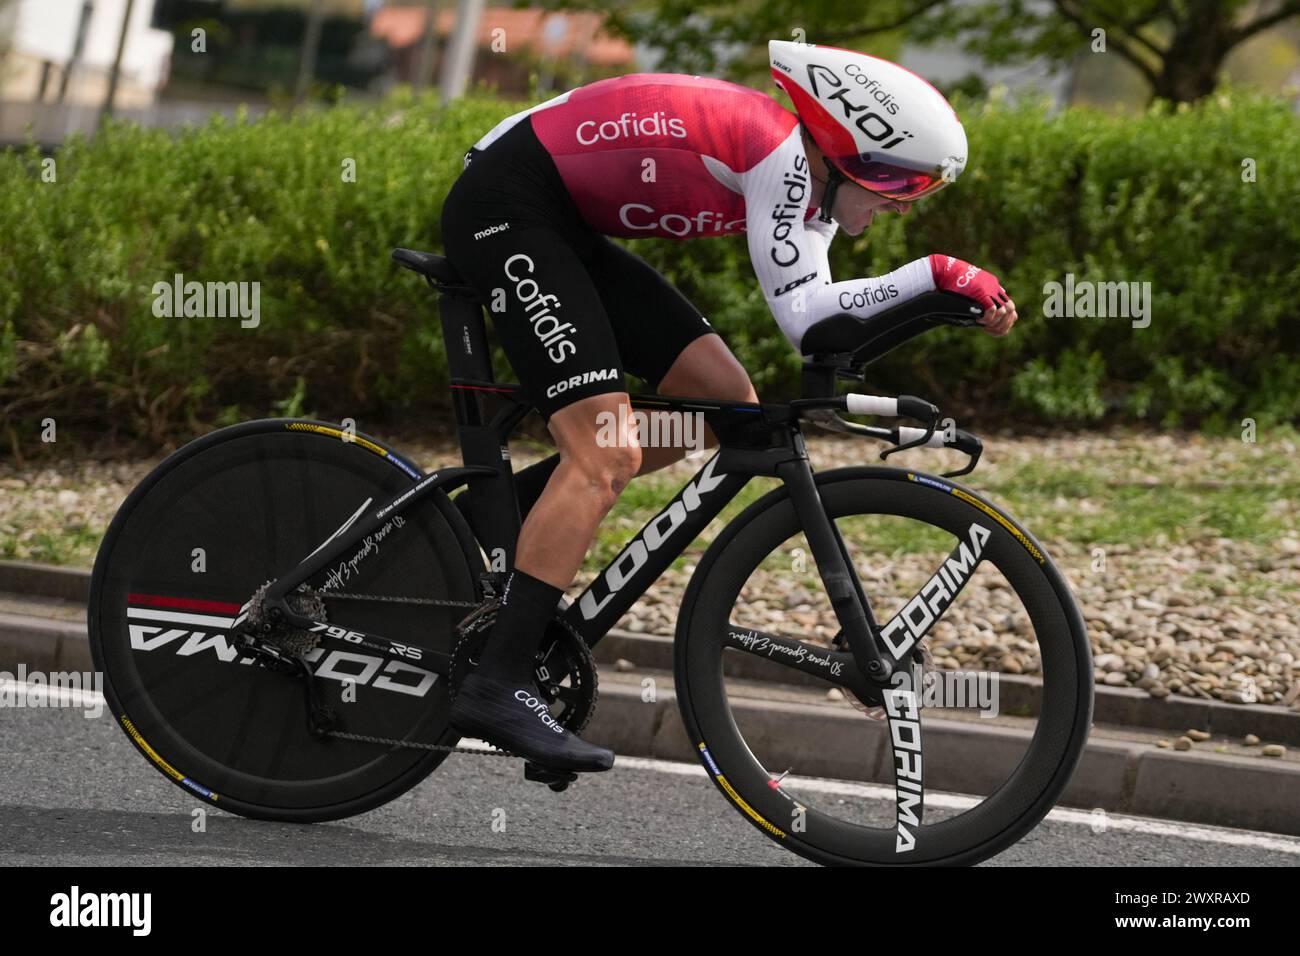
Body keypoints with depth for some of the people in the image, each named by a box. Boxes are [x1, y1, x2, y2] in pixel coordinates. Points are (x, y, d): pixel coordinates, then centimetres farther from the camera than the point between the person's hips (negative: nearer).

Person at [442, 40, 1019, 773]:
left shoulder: (808, 173, 6)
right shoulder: (779, 152, -21)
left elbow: (816, 309, 0)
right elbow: (804, 316, -25)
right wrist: (941, 273, -22)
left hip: (565, 227, 10)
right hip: (505, 208, -10)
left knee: (725, 403, 7)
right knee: (608, 455, -18)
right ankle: (498, 686, -19)